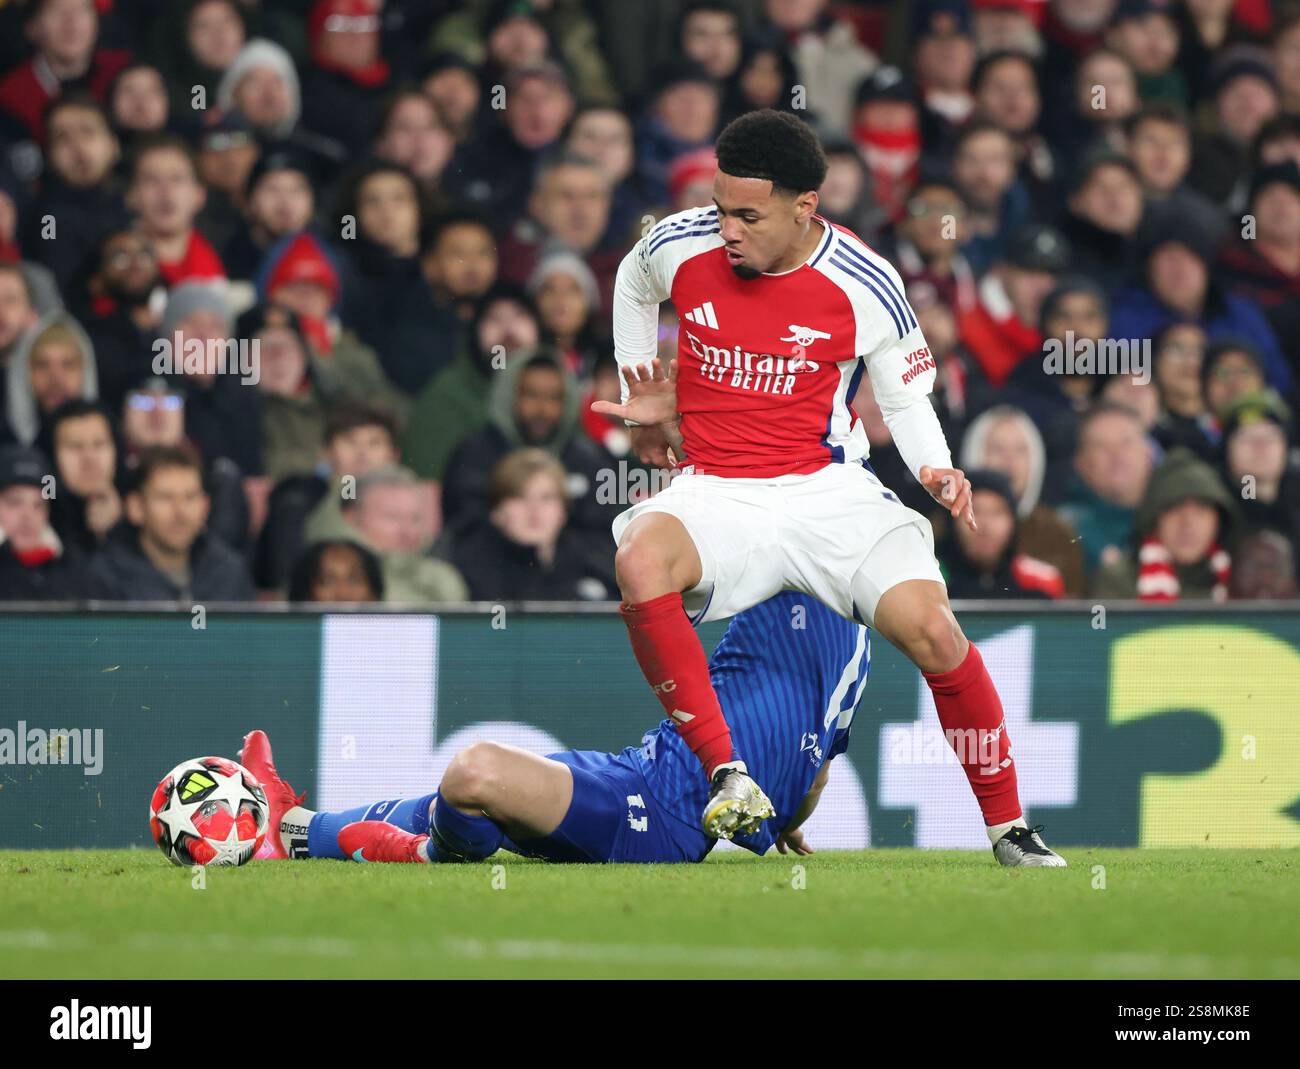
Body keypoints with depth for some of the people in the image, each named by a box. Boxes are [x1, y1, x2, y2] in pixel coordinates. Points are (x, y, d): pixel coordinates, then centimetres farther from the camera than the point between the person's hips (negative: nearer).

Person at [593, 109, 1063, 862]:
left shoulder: (866, 286, -8)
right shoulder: (681, 248, -3)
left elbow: (905, 396, 7)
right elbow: (633, 285, 23)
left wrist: (935, 469, -12)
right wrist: (643, 398, 19)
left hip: (828, 490, -1)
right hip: (714, 491, 1)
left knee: (930, 627, -23)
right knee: (640, 562, -34)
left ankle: (1008, 826, -4)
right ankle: (728, 775, -32)